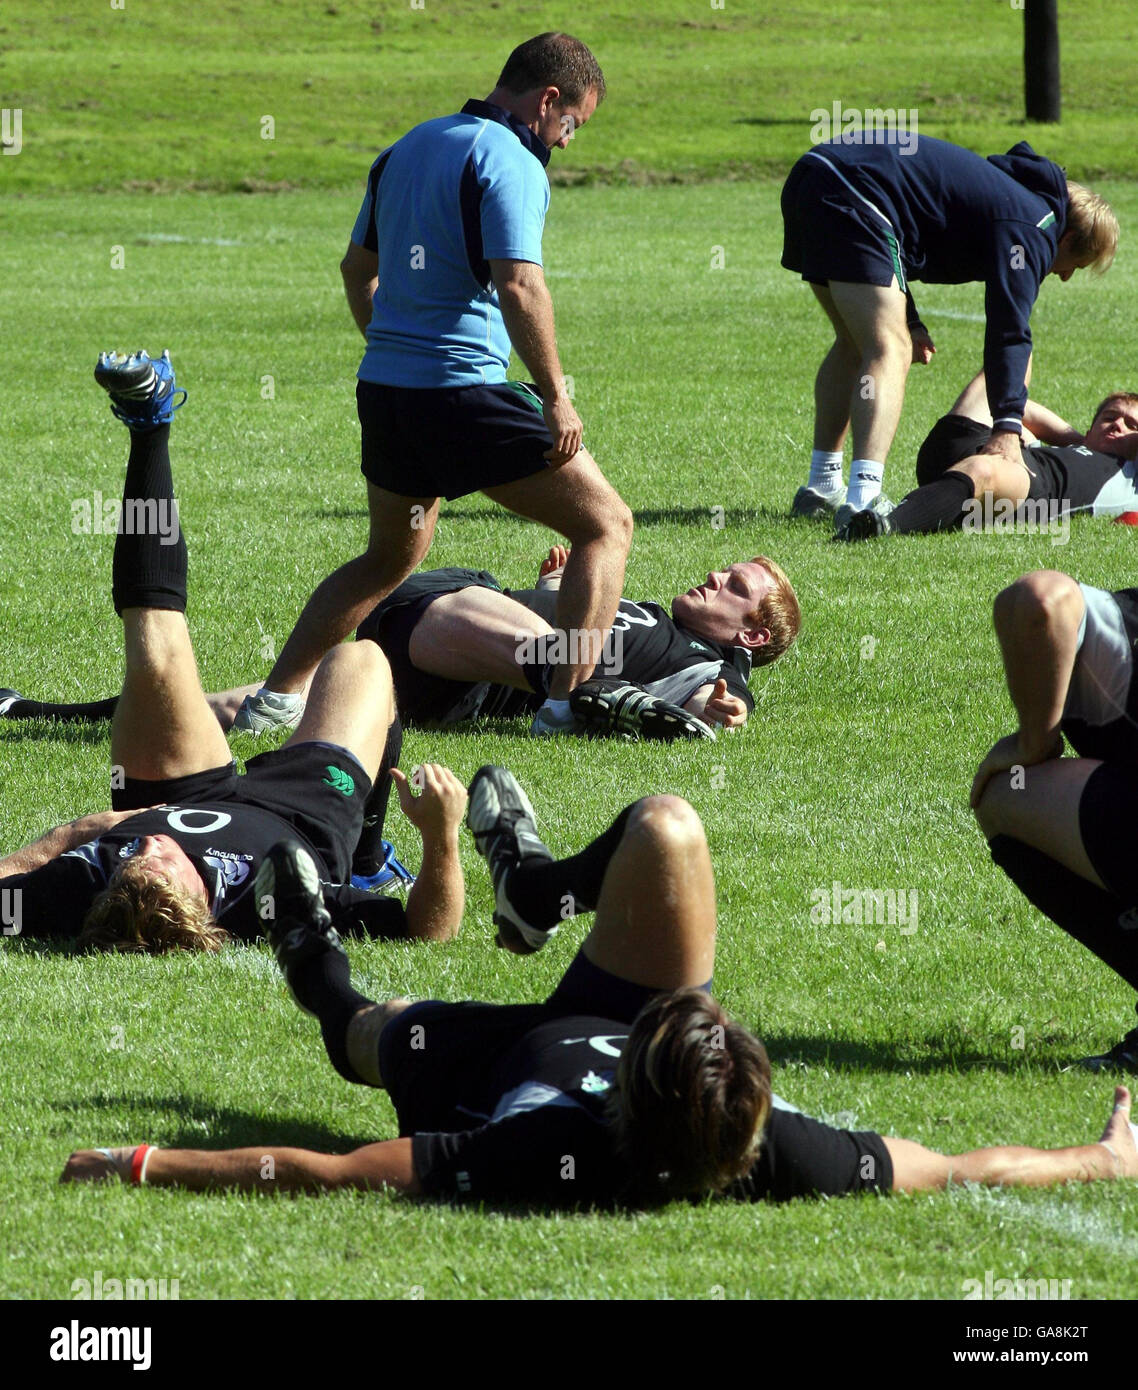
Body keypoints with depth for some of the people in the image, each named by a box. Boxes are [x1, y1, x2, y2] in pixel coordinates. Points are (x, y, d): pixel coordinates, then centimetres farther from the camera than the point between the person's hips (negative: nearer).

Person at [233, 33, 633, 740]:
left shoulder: (409, 148, 15)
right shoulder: (511, 164, -11)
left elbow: (358, 268, 24)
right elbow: (519, 287, -23)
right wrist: (556, 396, -16)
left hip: (384, 388, 8)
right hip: (463, 389, -8)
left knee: (390, 558, 27)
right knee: (607, 523, 1)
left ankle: (276, 698, 24)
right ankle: (569, 701, -9)